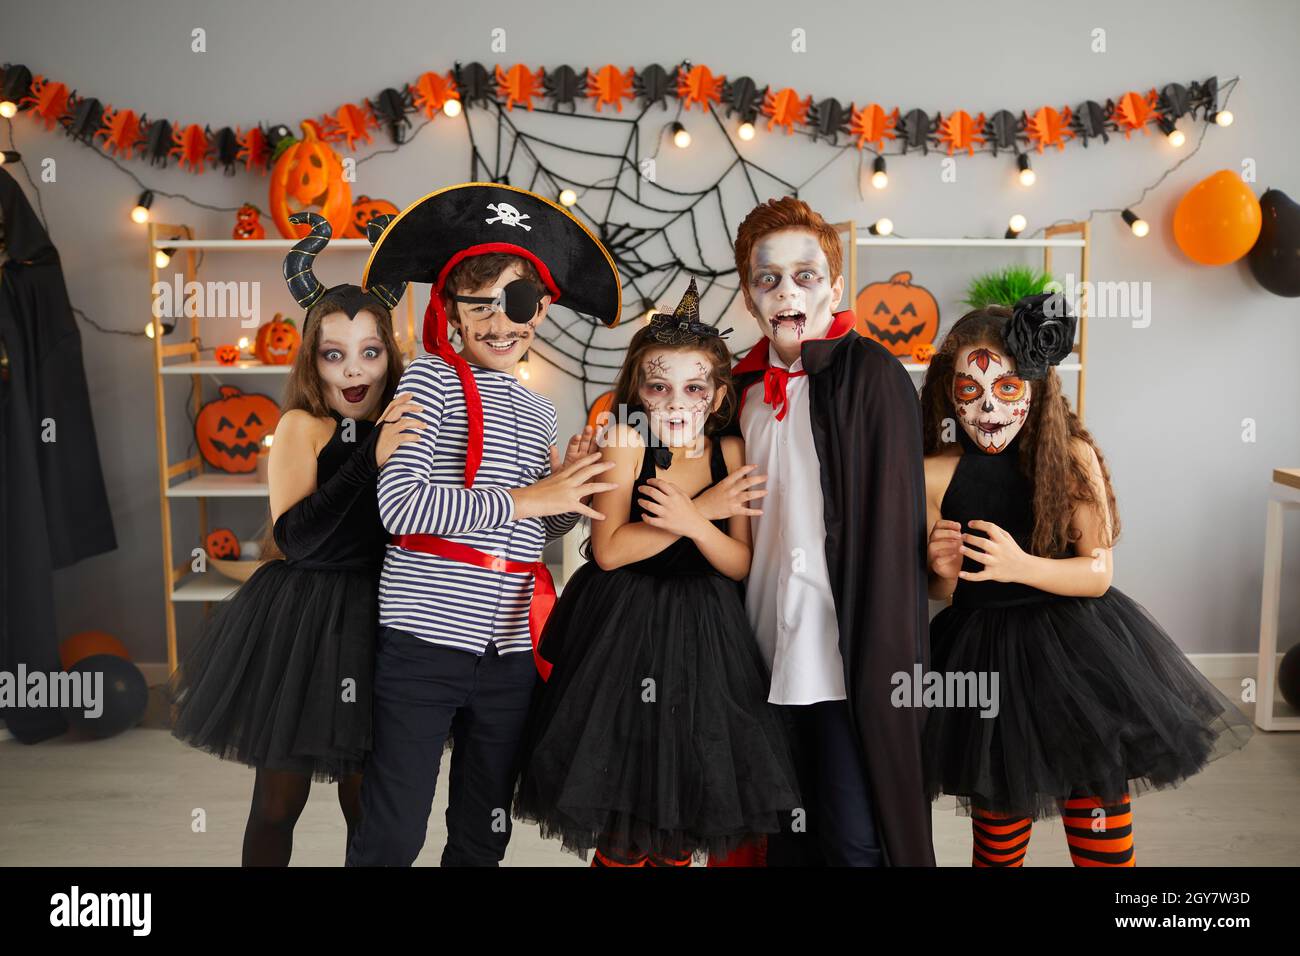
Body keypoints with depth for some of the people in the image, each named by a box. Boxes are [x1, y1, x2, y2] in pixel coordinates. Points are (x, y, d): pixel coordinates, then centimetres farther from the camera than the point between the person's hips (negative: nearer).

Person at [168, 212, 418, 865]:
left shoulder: (403, 426, 5)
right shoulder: (302, 426, -7)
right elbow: (296, 536, -23)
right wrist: (372, 457, -29)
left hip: (373, 619, 4)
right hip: (301, 621, -3)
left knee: (367, 804, 14)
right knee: (280, 799, 11)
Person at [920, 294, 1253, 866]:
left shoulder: (1072, 455, -9)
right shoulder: (936, 475, -8)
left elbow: (1098, 574, -10)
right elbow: (940, 594, 3)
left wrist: (1022, 566, -27)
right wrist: (943, 572, -20)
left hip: (1072, 646, 0)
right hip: (986, 657, 0)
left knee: (1100, 825, 7)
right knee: (999, 826, 10)